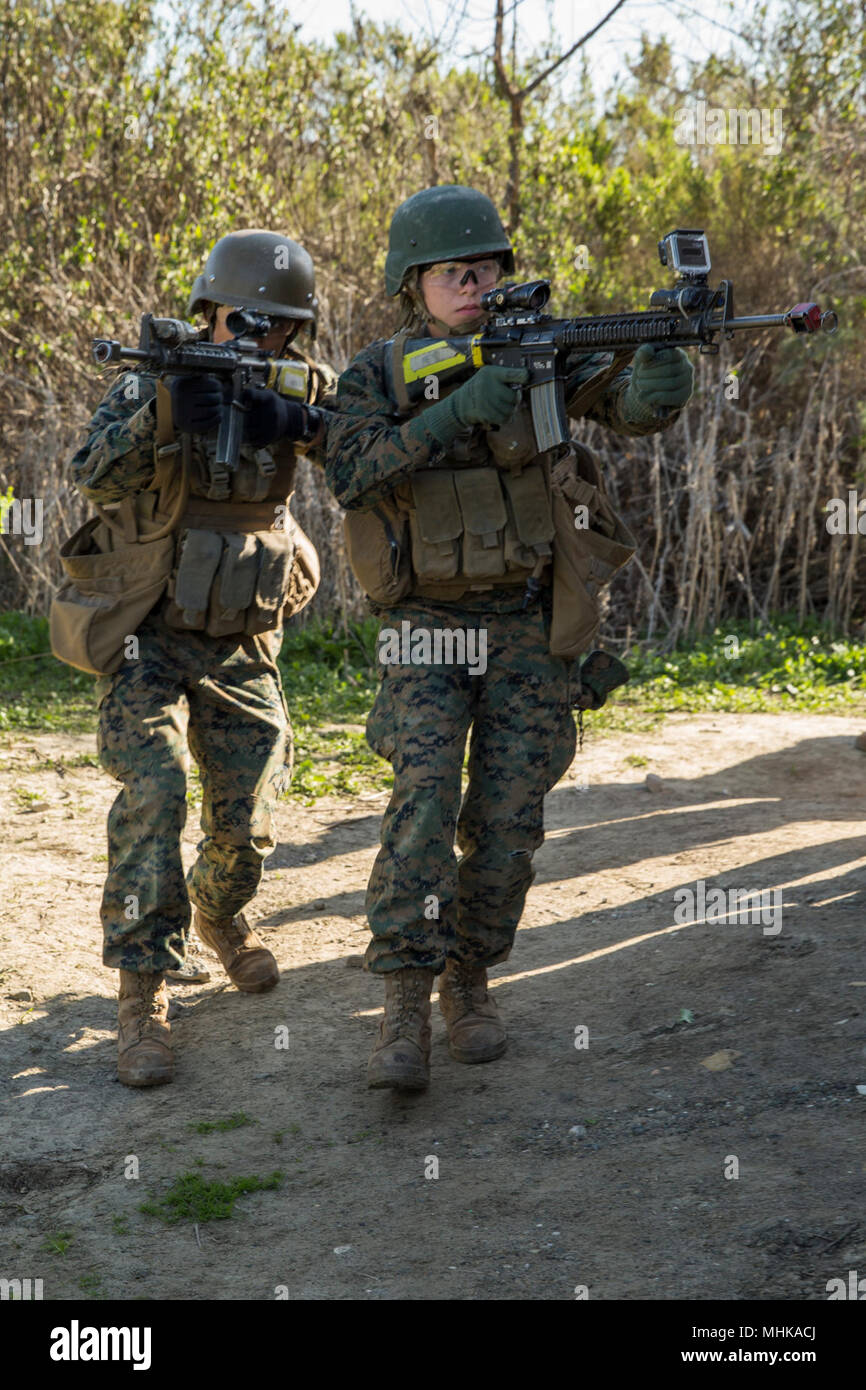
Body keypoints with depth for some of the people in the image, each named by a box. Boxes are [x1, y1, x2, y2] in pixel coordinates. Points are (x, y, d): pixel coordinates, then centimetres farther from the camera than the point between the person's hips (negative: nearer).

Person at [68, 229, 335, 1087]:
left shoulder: (303, 391, -3)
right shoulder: (153, 384, -10)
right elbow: (95, 480, -25)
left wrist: (301, 419, -39)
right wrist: (164, 414, -41)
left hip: (242, 646, 3)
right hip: (149, 638, -3)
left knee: (245, 826, 4)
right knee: (153, 795, -21)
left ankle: (220, 916, 38)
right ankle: (142, 998, -15)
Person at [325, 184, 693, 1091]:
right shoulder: (375, 374, -3)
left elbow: (635, 407, -15)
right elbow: (350, 472, -21)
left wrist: (662, 351, -38)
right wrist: (455, 412, -33)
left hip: (522, 626, 2)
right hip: (424, 627, -1)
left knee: (507, 821, -1)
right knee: (425, 796, -20)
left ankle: (469, 980, 20)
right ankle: (404, 1010, -17)